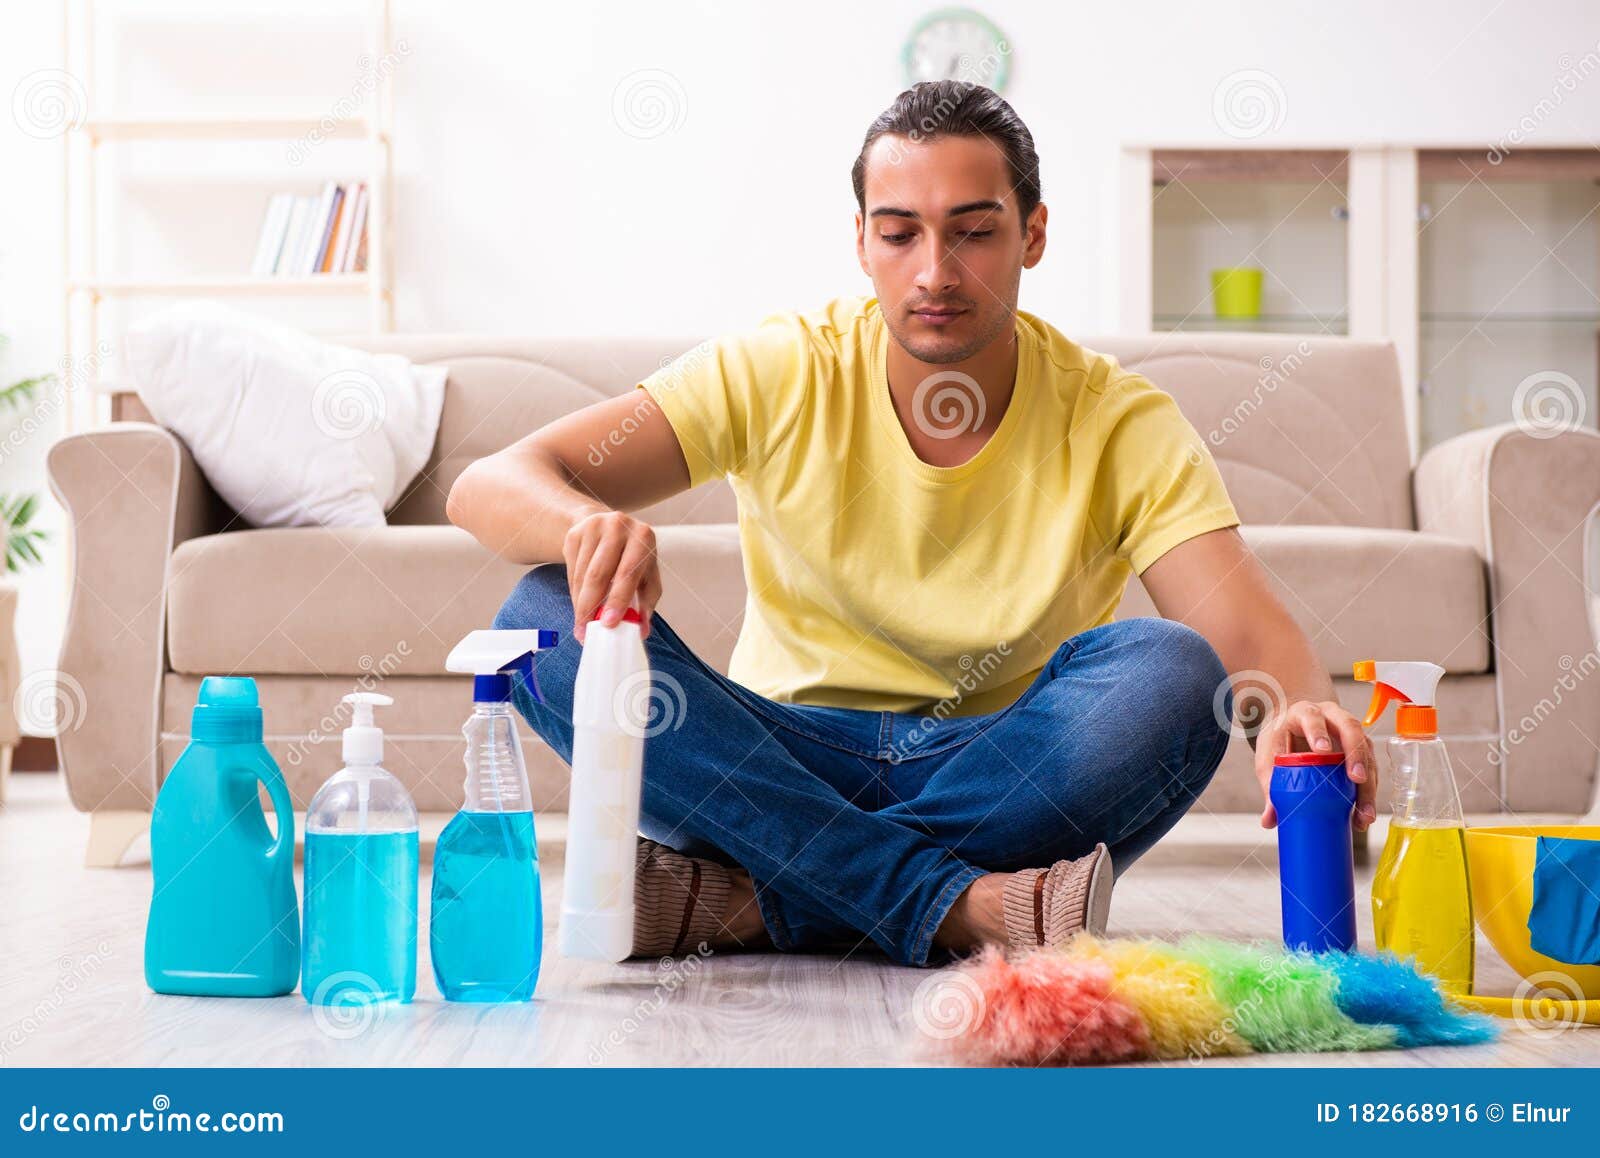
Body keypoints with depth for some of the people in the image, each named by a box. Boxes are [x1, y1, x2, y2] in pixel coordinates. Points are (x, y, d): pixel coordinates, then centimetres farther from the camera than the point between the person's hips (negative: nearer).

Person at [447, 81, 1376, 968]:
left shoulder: (1123, 424, -6)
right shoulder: (780, 374, -6)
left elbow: (1248, 631, -19)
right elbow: (489, 488, -12)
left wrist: (1300, 709, -44)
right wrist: (585, 525, -37)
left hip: (1013, 786, -1)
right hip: (780, 770, 1)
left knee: (1170, 671, -30)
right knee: (548, 613, -23)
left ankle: (745, 901, -29)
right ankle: (965, 906, -32)